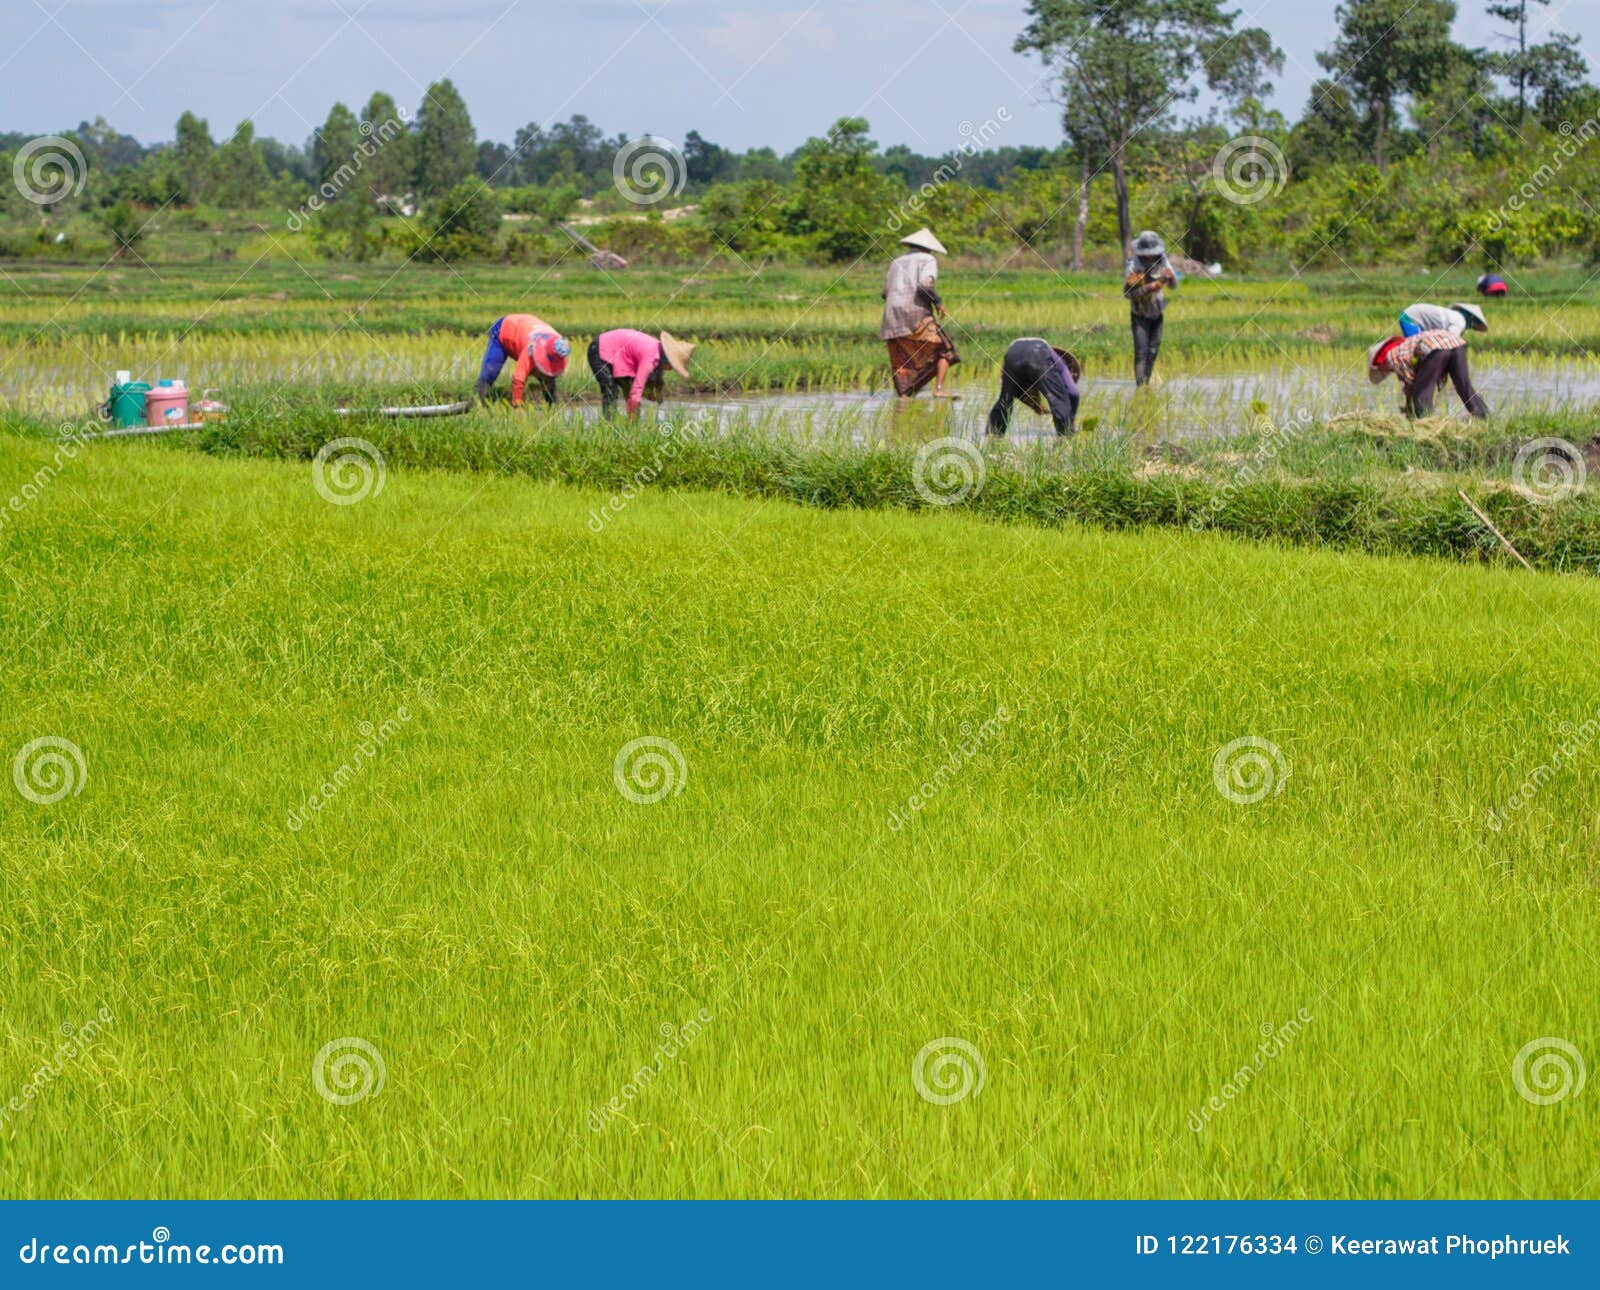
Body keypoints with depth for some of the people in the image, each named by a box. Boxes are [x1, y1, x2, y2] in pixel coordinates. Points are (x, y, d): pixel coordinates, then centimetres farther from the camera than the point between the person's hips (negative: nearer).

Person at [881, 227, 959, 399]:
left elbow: (885, 293, 19)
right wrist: (938, 302, -1)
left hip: (892, 320, 5)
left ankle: (903, 397, -11)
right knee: (945, 351, 5)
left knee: (902, 364, 6)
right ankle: (939, 388, -12)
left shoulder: (896, 262, 22)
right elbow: (926, 283, -15)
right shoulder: (928, 260, 5)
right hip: (917, 317, -5)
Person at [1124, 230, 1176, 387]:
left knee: (1153, 350, 11)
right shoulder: (1133, 267, -21)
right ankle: (1140, 385, -15)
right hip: (1140, 314, -5)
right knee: (1141, 351, -13)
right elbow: (1128, 293, -23)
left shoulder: (1162, 261, -7)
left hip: (1157, 313, 5)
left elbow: (1174, 285, -5)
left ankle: (1146, 383, 23)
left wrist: (1170, 277, -28)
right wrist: (1148, 288, -35)